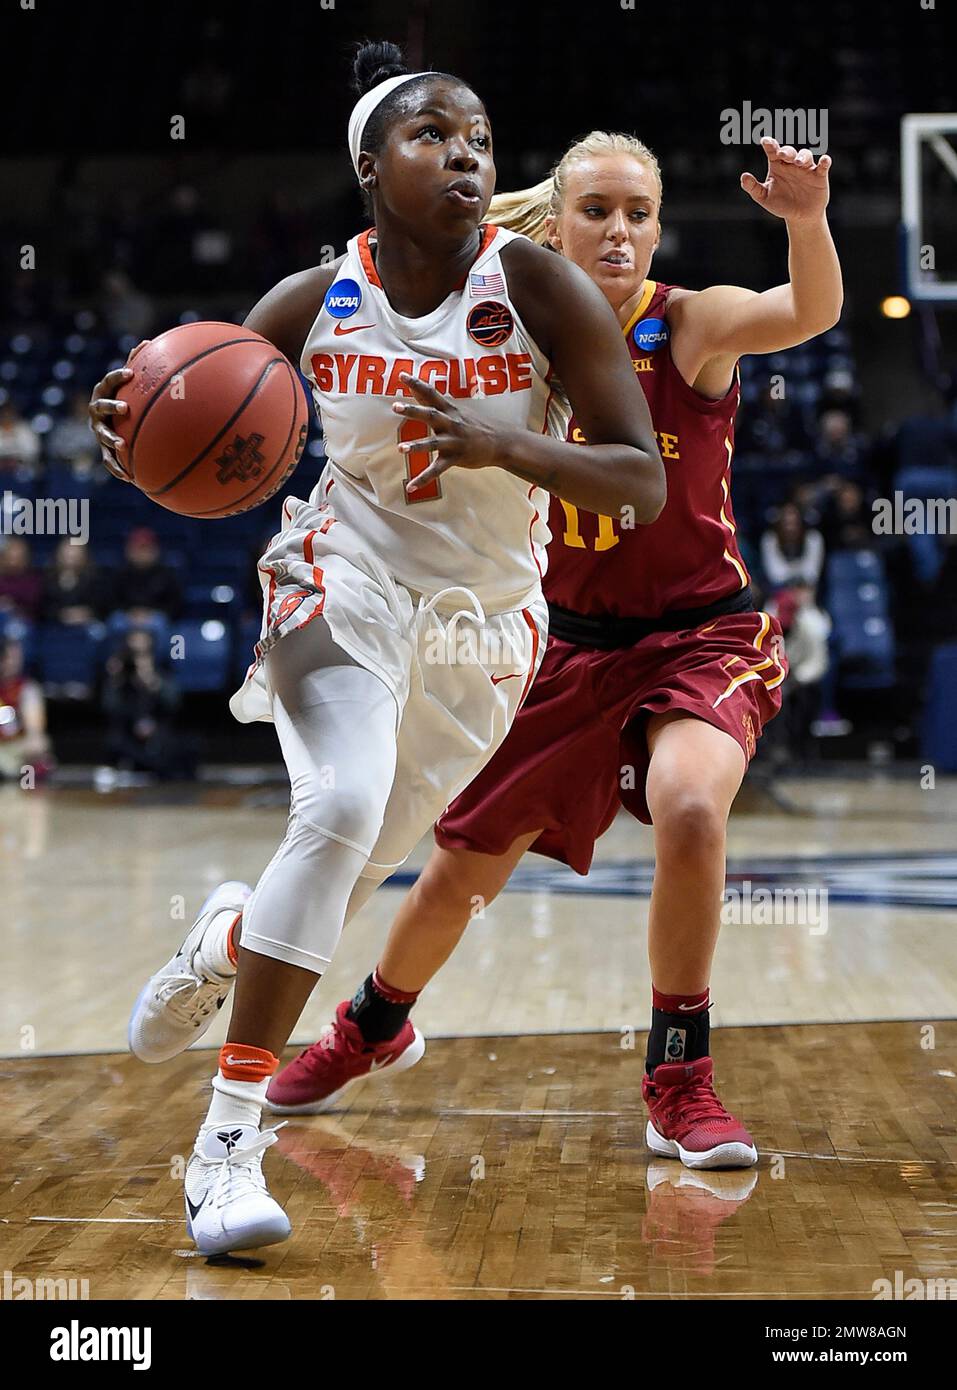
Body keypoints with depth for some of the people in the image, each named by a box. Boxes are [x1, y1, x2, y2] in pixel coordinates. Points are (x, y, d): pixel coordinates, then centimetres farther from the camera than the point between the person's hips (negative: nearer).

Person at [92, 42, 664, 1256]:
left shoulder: (539, 288, -14)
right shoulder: (312, 305, -9)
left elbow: (642, 484, -17)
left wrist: (502, 444, -34)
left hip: (484, 623, 2)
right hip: (348, 577, -2)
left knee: (352, 876, 11)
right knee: (341, 807, -29)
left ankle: (225, 939, 50)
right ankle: (227, 1140, -22)